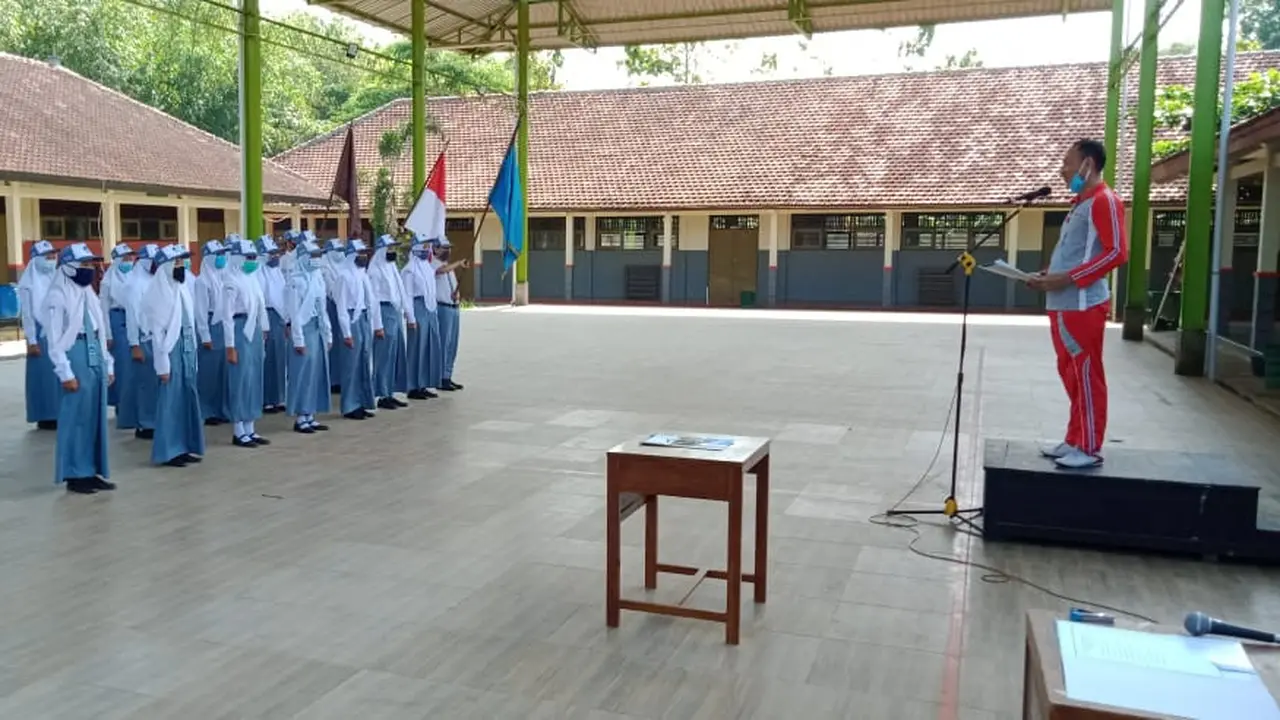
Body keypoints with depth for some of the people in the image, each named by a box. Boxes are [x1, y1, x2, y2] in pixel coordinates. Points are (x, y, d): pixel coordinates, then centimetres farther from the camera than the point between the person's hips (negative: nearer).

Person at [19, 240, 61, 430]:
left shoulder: (56, 279, 9)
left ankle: (59, 414, 12)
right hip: (41, 336, -5)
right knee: (44, 375, 0)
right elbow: (27, 314, -6)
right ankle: (45, 417, 8)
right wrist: (32, 341, -9)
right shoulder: (29, 283, -5)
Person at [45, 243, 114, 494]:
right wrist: (65, 373, -15)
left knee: (96, 416, 9)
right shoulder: (58, 296, -8)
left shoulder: (89, 294, 14)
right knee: (76, 418, -2)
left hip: (96, 359, 7)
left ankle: (94, 471, 16)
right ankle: (75, 475, 6)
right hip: (75, 358, -7)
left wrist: (108, 364, 15)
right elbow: (55, 340, -11)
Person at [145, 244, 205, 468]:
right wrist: (162, 364, -14)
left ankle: (184, 447, 20)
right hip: (171, 350, -7)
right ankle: (167, 452, 7)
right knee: (170, 400, -1)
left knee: (188, 398, 11)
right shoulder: (159, 291, -10)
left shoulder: (182, 287, 10)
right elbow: (157, 330, -12)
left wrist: (193, 353, 12)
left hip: (187, 348, 7)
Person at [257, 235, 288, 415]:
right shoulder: (258, 272, -12)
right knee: (267, 361, -4)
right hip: (267, 318, -8)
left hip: (280, 319, 8)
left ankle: (278, 399, 19)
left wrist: (287, 322, 14)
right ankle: (265, 401, 3)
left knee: (280, 360, 11)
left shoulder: (277, 271, 15)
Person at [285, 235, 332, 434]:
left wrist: (328, 334, 13)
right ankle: (300, 419, 6)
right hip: (304, 328, -8)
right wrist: (298, 340, -16)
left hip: (318, 329, 8)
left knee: (318, 372, 9)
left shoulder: (318, 277, 11)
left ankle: (310, 416, 17)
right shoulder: (296, 280, -12)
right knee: (304, 373, -3)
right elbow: (294, 313, -14)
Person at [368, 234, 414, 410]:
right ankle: (383, 396, 3)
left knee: (397, 355, 9)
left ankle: (390, 393, 17)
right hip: (385, 313, -8)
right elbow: (374, 298, -13)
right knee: (384, 357, -4)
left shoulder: (392, 267, 17)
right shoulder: (375, 270, -8)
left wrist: (410, 316, 15)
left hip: (397, 313, 8)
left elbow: (402, 294, 18)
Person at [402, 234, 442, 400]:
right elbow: (407, 295, -12)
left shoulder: (428, 267, 17)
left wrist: (434, 312, 15)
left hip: (431, 310, 8)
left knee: (432, 348, 9)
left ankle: (424, 385, 17)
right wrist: (411, 318, -17)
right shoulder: (409, 269, -8)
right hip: (418, 309, -8)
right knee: (417, 348, -4)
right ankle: (414, 388, 3)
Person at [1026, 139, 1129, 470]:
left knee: (1086, 375, -4)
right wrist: (1048, 276, 11)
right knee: (1070, 373, 14)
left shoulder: (1103, 200, -9)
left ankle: (1090, 449, 3)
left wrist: (1068, 278, -20)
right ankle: (1075, 441, 23)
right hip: (1063, 304, 10)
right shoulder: (1079, 203, 20)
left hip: (1082, 305, -10)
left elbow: (1117, 252, -18)